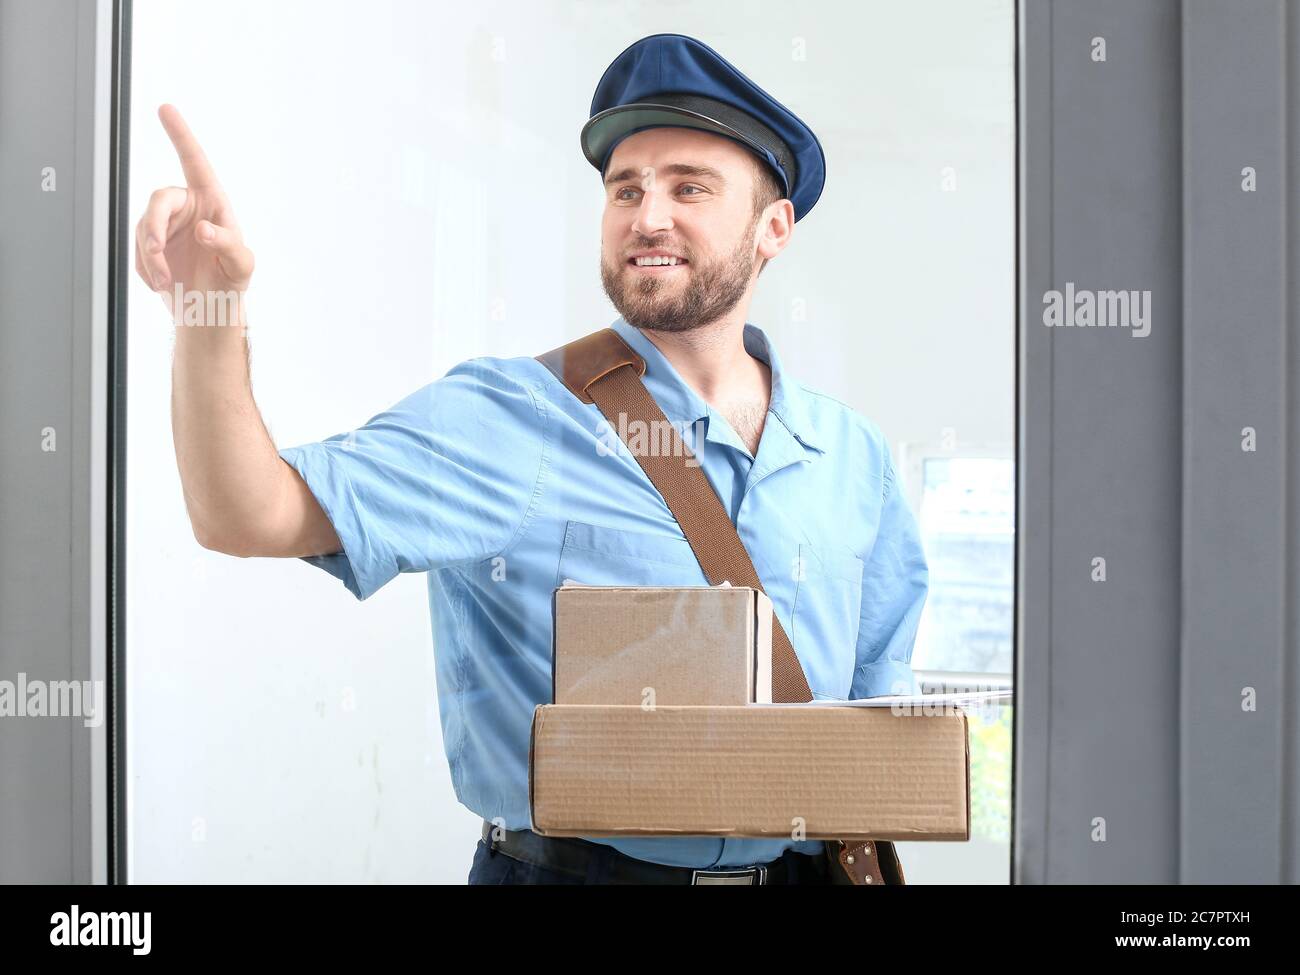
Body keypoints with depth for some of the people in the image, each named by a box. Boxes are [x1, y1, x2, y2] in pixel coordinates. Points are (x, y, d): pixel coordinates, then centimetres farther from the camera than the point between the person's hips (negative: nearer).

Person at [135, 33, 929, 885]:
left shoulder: (853, 456, 4)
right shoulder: (508, 422, -9)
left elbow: (877, 690, 13)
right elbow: (252, 516, -21)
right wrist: (210, 313, -36)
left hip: (800, 868, 4)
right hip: (565, 869, -3)